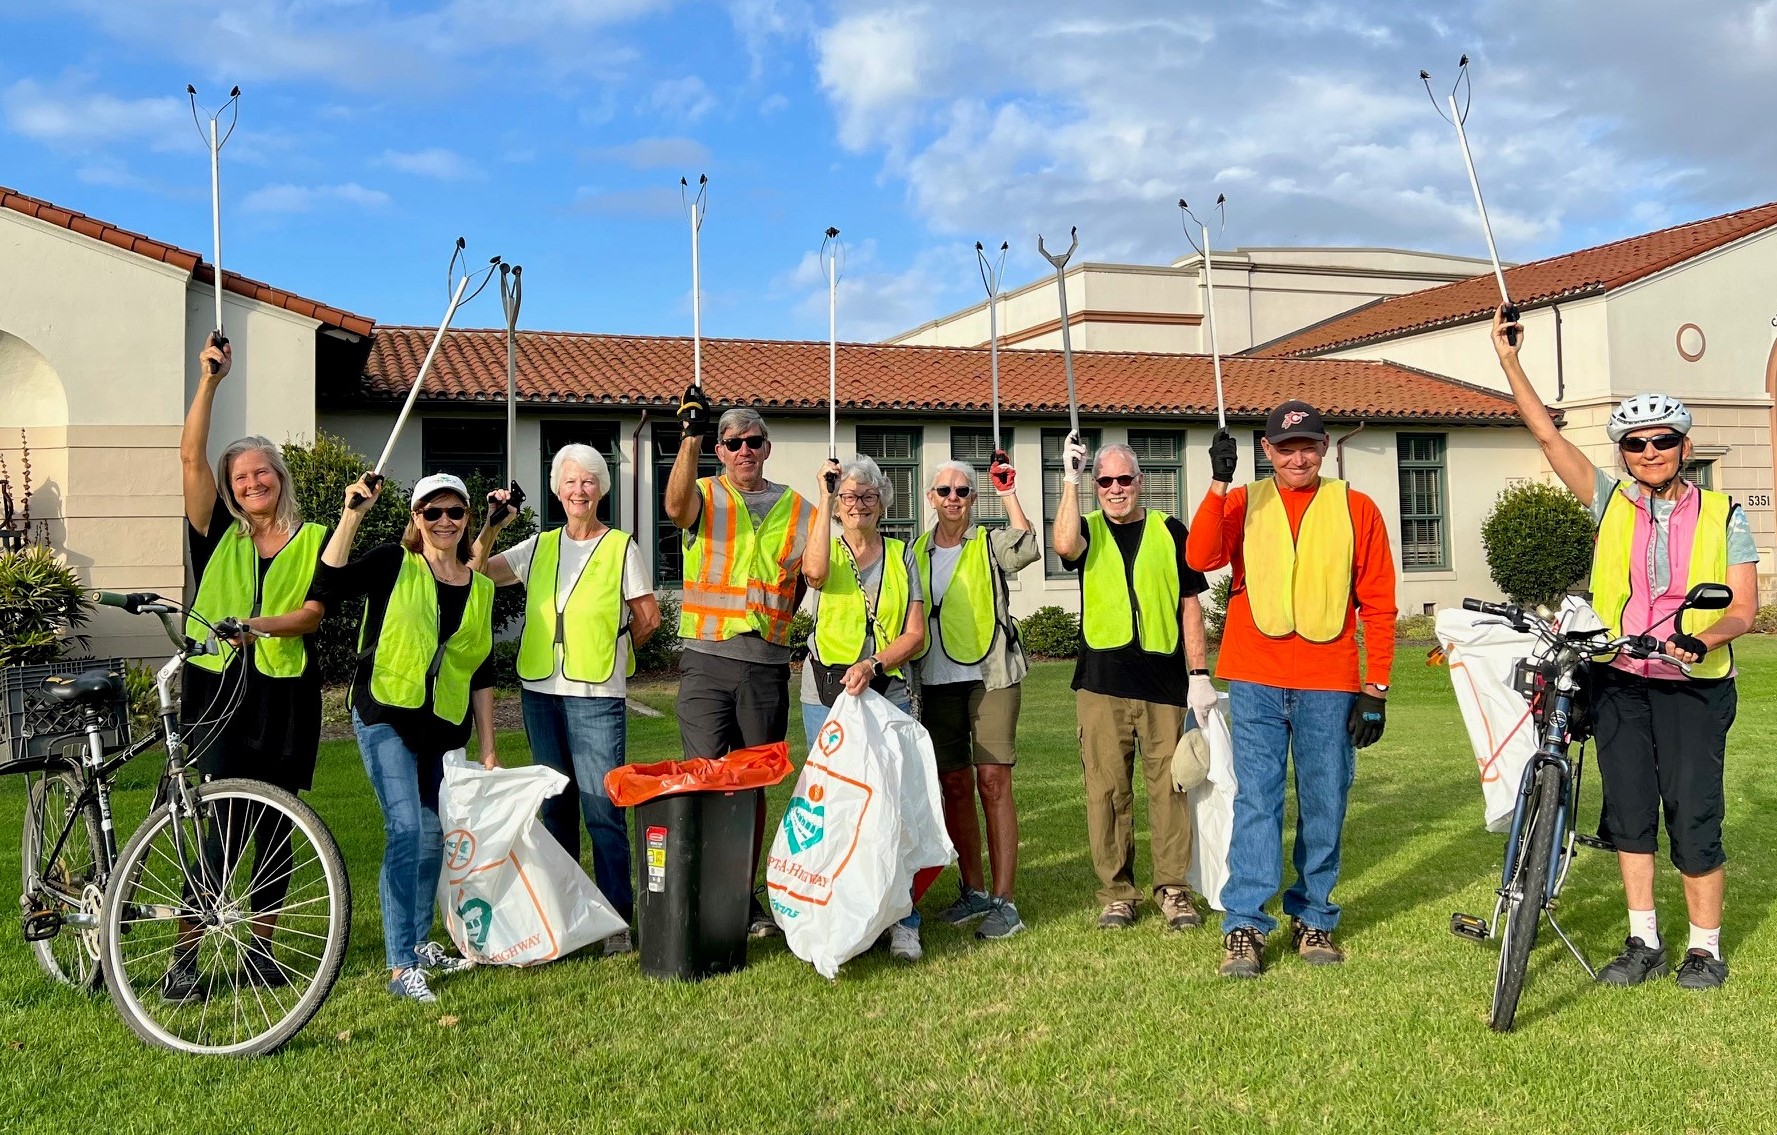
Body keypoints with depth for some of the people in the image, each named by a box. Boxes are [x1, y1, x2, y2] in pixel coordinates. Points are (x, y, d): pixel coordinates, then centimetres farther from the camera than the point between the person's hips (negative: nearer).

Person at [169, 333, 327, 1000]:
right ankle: (185, 957, 5)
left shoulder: (313, 540, 7)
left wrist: (263, 624, -24)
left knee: (277, 826, 7)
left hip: (288, 695, 1)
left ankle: (259, 948, 21)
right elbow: (191, 458, -4)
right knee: (221, 825, -7)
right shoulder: (219, 535, 7)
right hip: (218, 690, -1)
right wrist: (210, 381, -9)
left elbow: (315, 609, -5)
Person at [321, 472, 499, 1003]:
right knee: (405, 829, -15)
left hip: (444, 727, 5)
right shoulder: (393, 564, -3)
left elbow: (480, 673, 13)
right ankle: (401, 968, -12)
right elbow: (331, 582, -21)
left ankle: (419, 943, 32)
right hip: (386, 718, -5)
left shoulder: (480, 587, 10)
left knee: (433, 837, 13)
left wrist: (488, 747, 12)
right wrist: (353, 512, -25)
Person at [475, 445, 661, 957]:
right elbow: (475, 574, 5)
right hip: (540, 690, 5)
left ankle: (616, 919, 1)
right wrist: (490, 526, -6)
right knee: (554, 805, 12)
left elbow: (648, 617, 4)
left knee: (603, 807, -7)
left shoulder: (622, 547, 1)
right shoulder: (538, 547, 12)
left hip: (597, 695, -4)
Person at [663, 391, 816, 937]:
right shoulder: (704, 495, 3)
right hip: (707, 661, -2)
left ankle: (745, 894, 20)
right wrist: (691, 435, -33)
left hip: (767, 664, 2)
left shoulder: (796, 509, 11)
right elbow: (676, 506, -22)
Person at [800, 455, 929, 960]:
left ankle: (902, 921, 2)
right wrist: (824, 500, -15)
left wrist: (873, 664, -13)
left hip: (889, 695, 1)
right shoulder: (827, 549, 7)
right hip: (826, 696, -1)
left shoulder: (901, 556, 12)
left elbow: (915, 633, 3)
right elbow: (815, 571, -20)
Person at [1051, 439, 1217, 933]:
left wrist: (1200, 674, 2)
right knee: (1107, 789, 2)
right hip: (1102, 683, 0)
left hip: (1165, 681, 0)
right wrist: (1071, 479, -15)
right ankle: (1116, 892, 12)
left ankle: (1174, 889, 11)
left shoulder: (1170, 531, 10)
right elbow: (1065, 547, -17)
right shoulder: (1087, 530, 9)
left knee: (1168, 786, 1)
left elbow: (1190, 606, 8)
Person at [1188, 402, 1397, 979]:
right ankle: (1244, 927, 2)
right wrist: (1218, 482, -19)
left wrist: (1376, 688, 0)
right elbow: (1201, 557, -12)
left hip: (1329, 686, 1)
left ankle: (1313, 920, 22)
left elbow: (1378, 604, 6)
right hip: (1256, 682, -1)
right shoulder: (1243, 503, 8)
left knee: (1324, 808, 8)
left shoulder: (1356, 509, 7)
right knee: (1255, 803, -2)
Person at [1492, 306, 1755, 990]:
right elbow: (1548, 436, 0)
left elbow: (1744, 607, -3)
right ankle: (1643, 942, 20)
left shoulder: (1723, 516, 1)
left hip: (1694, 686, -2)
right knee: (1628, 812, 8)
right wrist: (1509, 359, -4)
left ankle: (1706, 948, 16)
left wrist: (1704, 637, -24)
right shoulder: (1611, 501, 4)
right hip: (1619, 682, 2)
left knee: (1694, 817, 0)